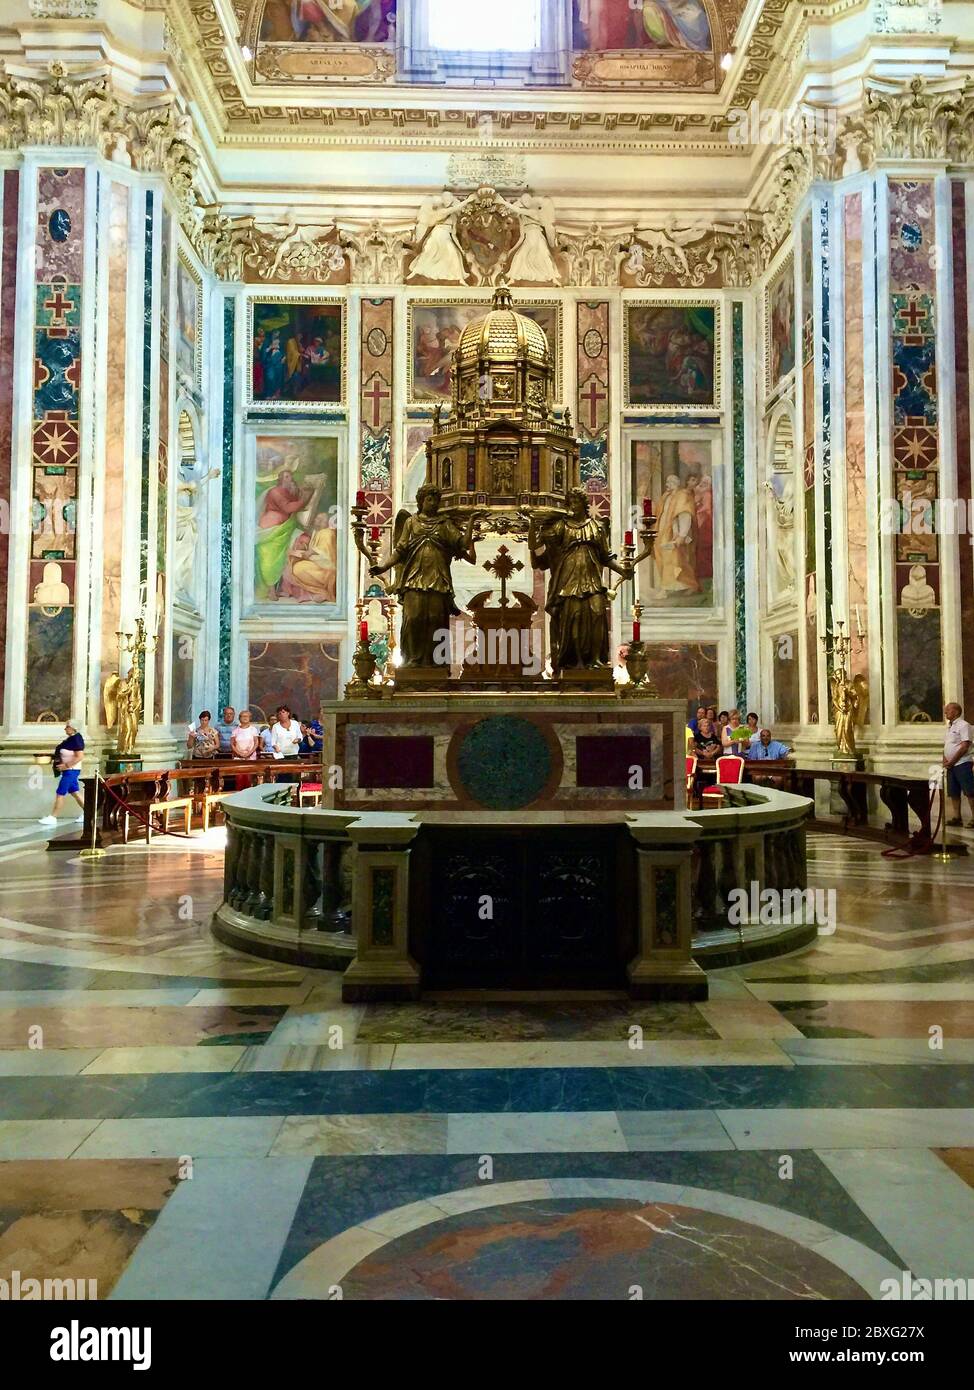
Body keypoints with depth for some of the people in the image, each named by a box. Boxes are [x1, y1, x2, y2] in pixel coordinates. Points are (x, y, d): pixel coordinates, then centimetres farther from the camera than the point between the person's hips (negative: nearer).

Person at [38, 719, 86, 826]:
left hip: (71, 770, -10)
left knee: (60, 794, -5)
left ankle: (52, 818, 0)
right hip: (69, 770, 10)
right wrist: (55, 760, 8)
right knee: (74, 792, 14)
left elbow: (79, 757, -23)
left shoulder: (77, 739, -18)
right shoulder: (70, 738, 10)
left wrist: (65, 765, -23)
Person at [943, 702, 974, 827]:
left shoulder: (963, 725, -8)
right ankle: (956, 818, 12)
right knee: (953, 793, 8)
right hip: (951, 765, 9)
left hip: (962, 763, -9)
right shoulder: (949, 727, 18)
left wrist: (952, 761, -14)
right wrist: (945, 760, 3)